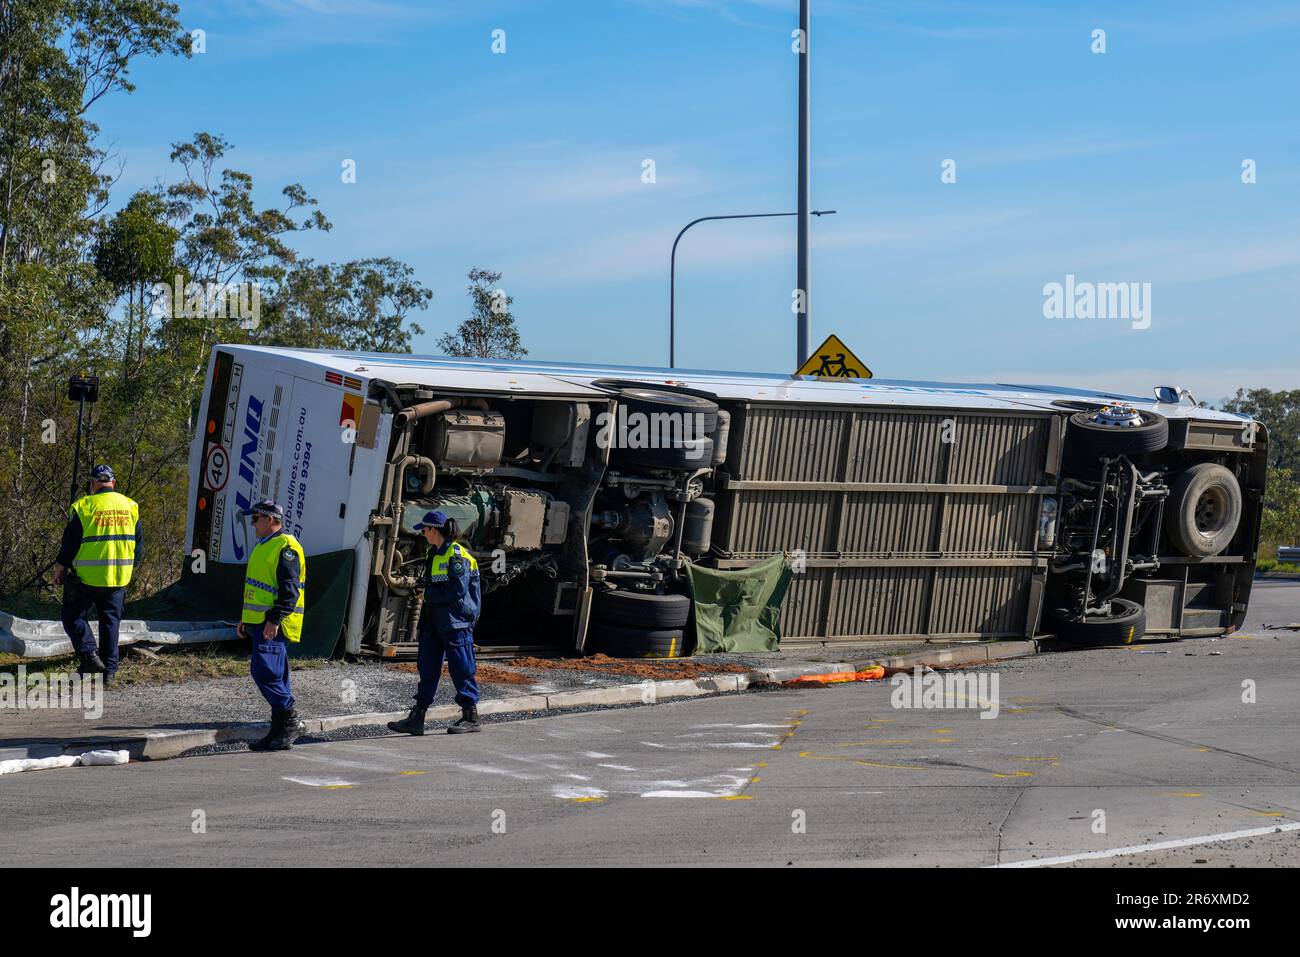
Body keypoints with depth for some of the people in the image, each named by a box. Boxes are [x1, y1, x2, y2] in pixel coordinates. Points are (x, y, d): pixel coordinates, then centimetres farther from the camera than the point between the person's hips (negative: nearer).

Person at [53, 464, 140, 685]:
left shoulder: (84, 506, -10)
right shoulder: (130, 506, 5)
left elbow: (70, 542, -7)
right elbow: (137, 543, 12)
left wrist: (60, 568, 5)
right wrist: (130, 567, 24)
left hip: (87, 576, -4)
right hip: (118, 577, 4)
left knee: (73, 617, 8)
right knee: (110, 621, 12)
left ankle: (89, 654, -10)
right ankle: (109, 670, 9)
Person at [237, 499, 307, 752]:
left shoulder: (286, 547, -12)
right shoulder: (264, 546, 21)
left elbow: (290, 589, -20)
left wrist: (275, 620, -25)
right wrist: (245, 619, 24)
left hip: (273, 625, -10)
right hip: (260, 623, 10)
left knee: (264, 672, -17)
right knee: (275, 676, 9)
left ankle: (290, 720, -10)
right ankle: (279, 731, 12)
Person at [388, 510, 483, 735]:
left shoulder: (457, 555, -13)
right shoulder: (435, 553, 16)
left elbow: (458, 590, -20)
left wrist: (429, 594, -11)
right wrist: (428, 594, 9)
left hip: (456, 622, -9)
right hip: (435, 621, 9)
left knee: (461, 668, -3)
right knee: (427, 668, 7)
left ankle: (471, 718, 6)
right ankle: (417, 718, 8)